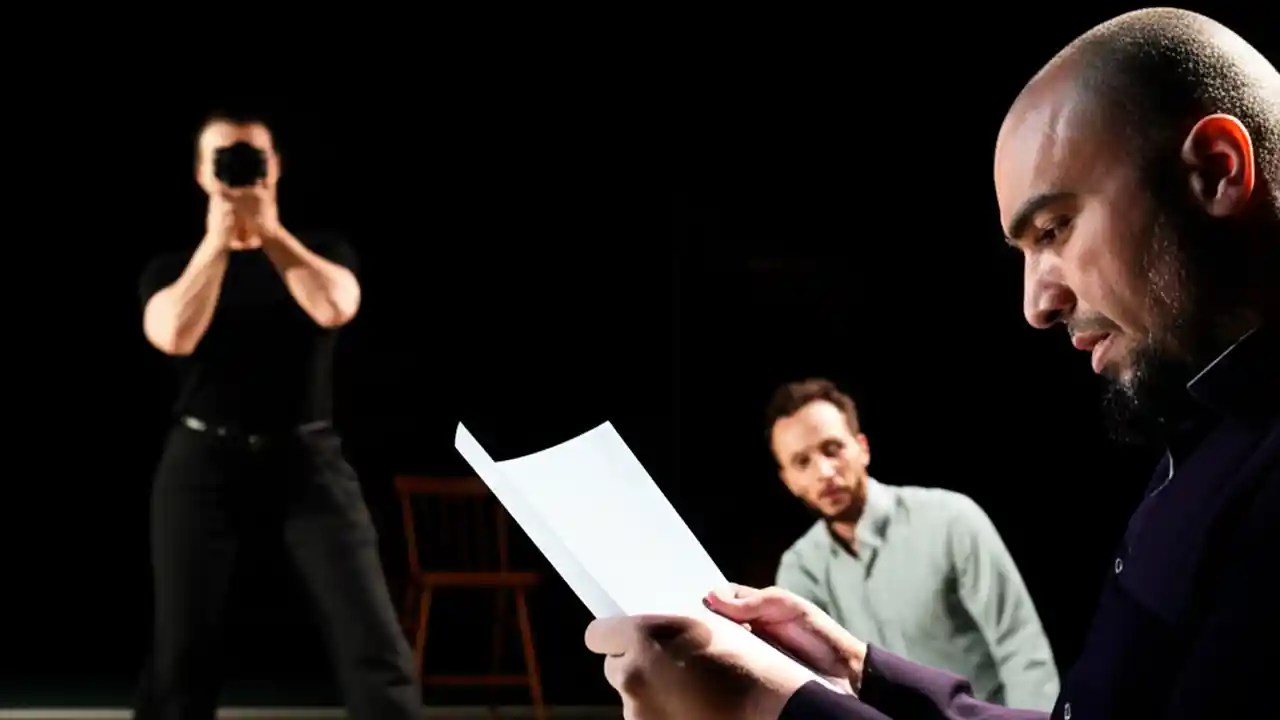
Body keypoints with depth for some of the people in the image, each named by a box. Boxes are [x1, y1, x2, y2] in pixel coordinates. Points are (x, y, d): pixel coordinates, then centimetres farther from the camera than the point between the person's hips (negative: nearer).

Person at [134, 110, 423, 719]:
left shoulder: (323, 250, 11)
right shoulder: (172, 267, 9)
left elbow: (335, 308, -12)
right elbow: (174, 336, -11)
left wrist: (269, 230, -13)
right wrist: (218, 241, -10)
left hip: (307, 459, 0)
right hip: (203, 463, 0)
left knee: (374, 640, -9)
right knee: (180, 649, 1)